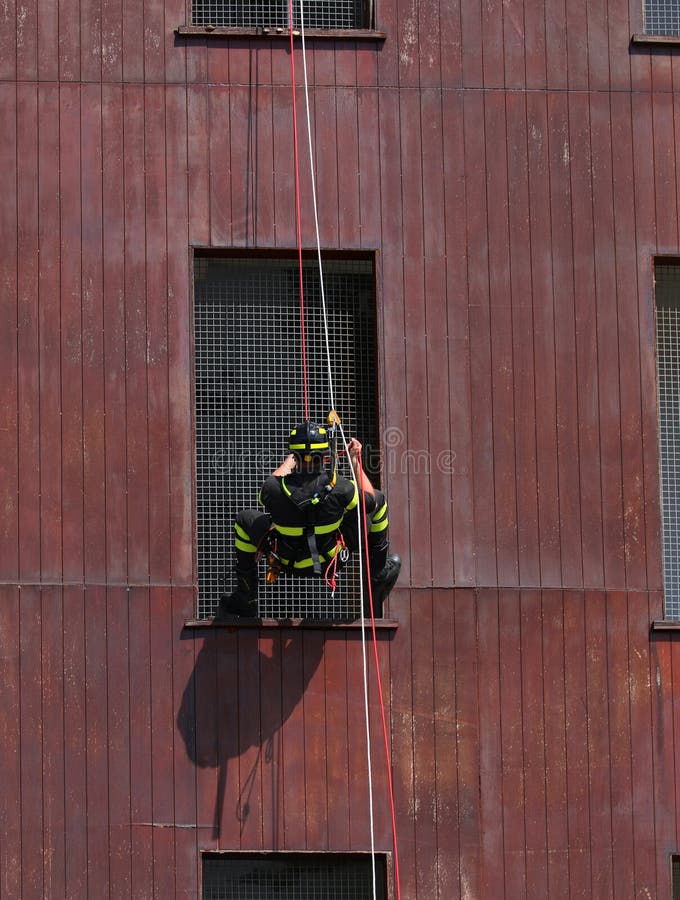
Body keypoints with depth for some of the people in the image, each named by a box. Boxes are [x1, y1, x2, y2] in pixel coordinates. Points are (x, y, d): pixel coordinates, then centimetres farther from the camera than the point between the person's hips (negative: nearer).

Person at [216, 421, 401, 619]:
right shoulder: (339, 488, -29)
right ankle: (378, 571, 36)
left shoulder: (274, 488, -27)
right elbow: (370, 501, -7)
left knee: (245, 519, 24)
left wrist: (288, 463, 16)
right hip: (332, 561, 0)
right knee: (379, 499, 16)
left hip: (288, 564, 0)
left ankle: (245, 600, 26)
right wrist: (356, 463, 3)